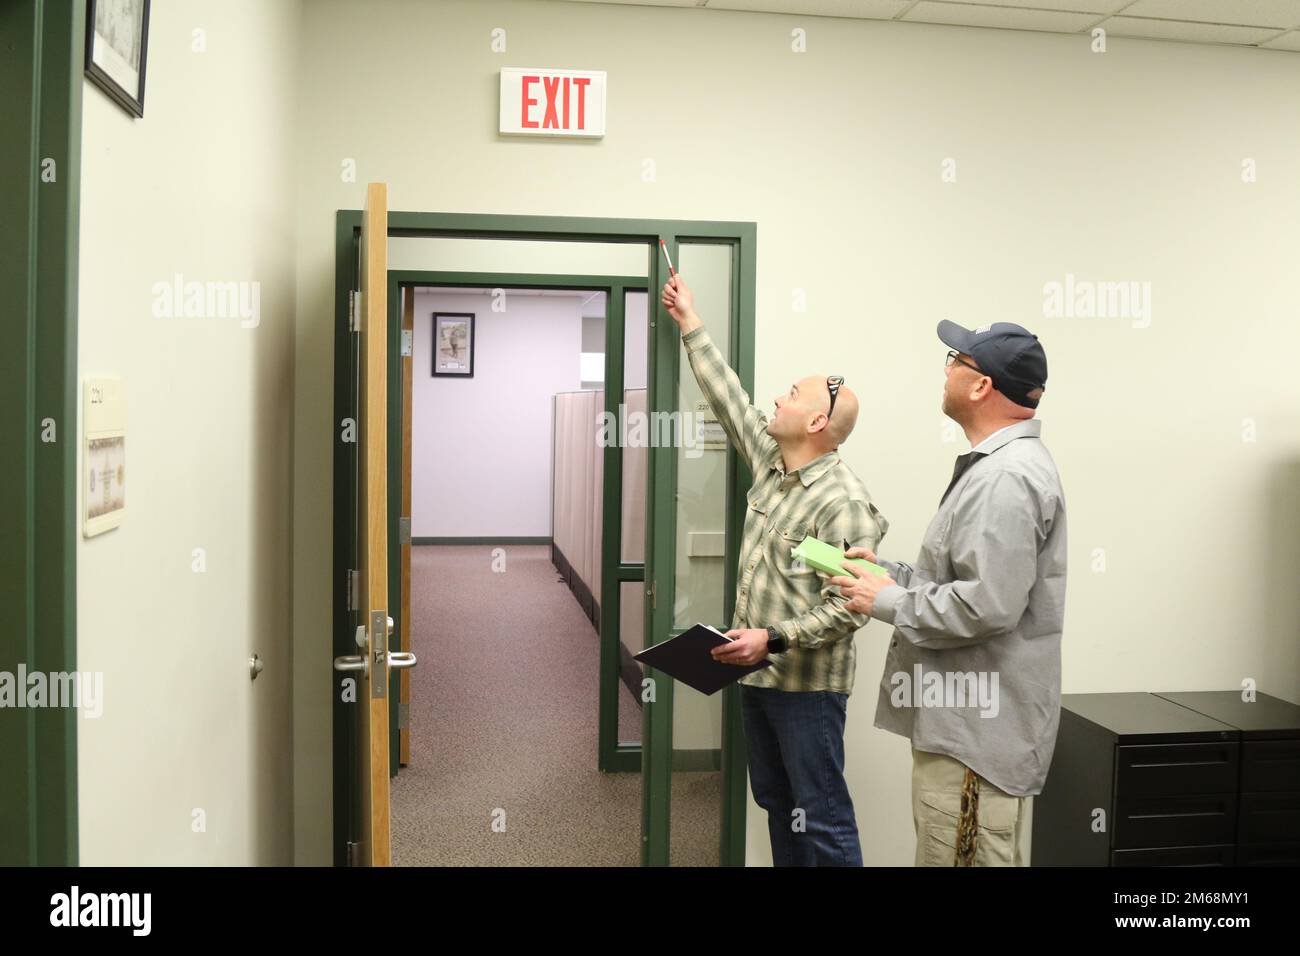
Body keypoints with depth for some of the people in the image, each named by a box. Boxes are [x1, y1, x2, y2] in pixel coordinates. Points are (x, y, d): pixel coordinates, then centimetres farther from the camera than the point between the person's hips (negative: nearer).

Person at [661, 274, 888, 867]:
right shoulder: (772, 464, 6)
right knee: (776, 802, 18)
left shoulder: (843, 501, -19)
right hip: (757, 673, 9)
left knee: (821, 818, -1)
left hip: (806, 684, -9)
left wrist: (774, 639, -27)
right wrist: (691, 327, 19)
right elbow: (729, 400, 15)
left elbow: (848, 607, -23)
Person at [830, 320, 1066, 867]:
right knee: (960, 852, 20)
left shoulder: (1007, 477, -19)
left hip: (977, 730, -11)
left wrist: (887, 602, -15)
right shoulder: (997, 464, 16)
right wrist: (887, 571, 9)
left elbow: (987, 606, -27)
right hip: (966, 719, 11)